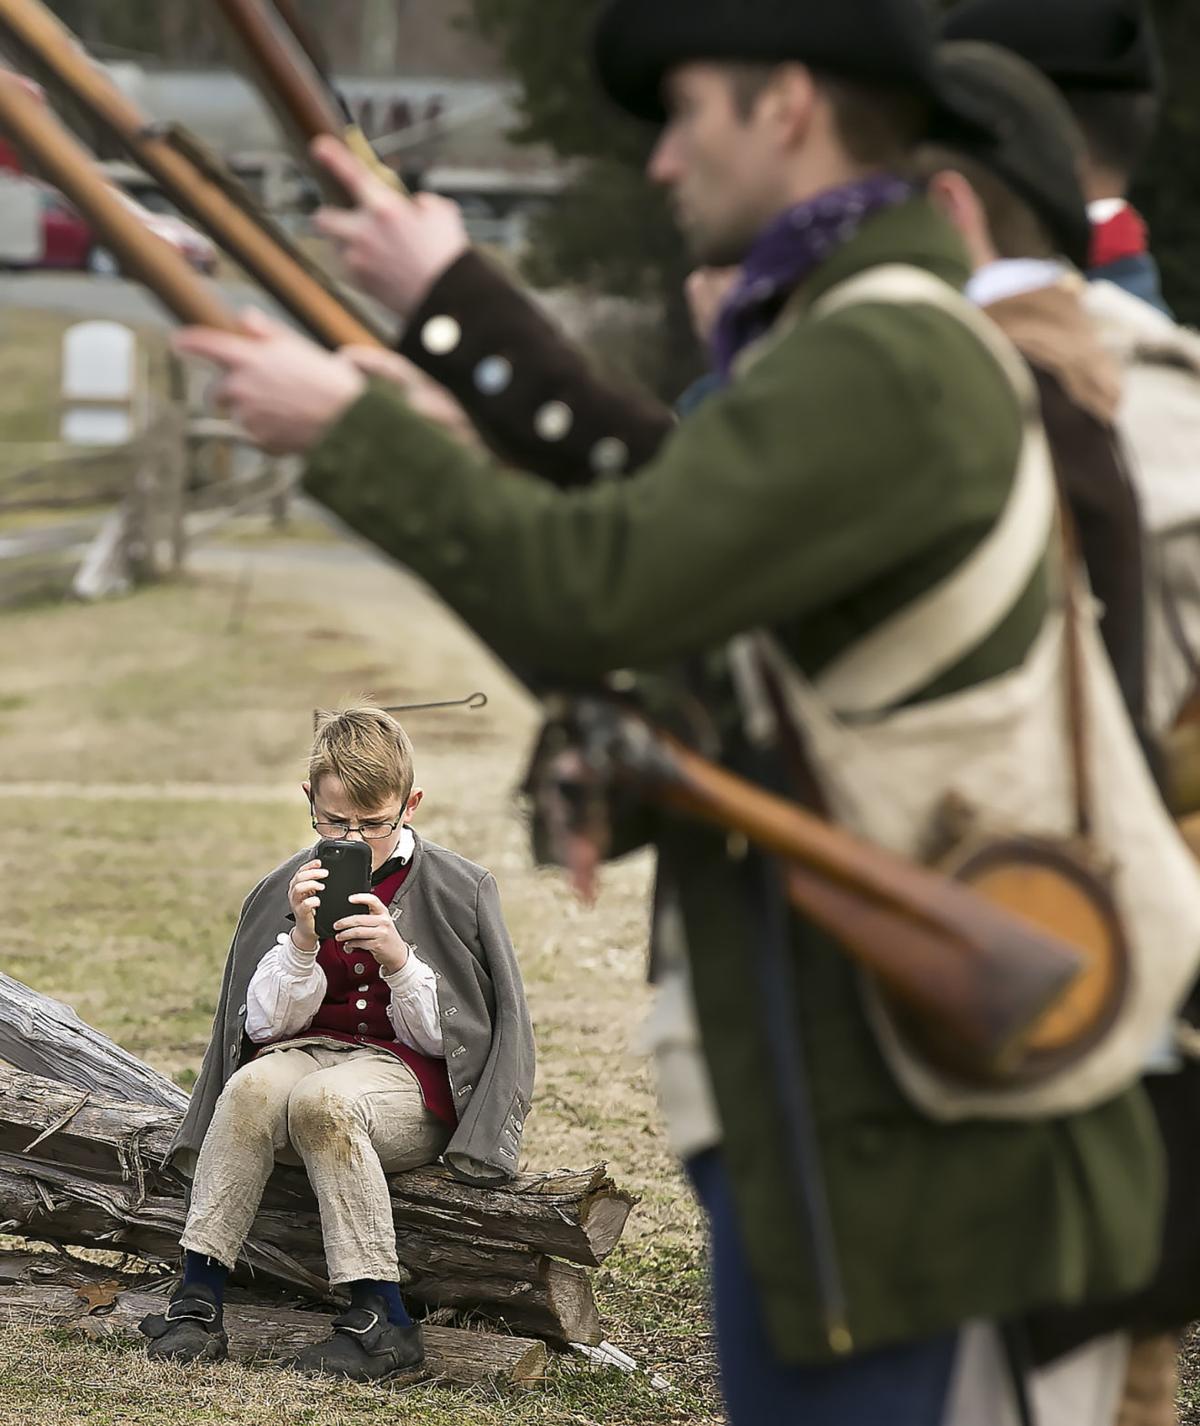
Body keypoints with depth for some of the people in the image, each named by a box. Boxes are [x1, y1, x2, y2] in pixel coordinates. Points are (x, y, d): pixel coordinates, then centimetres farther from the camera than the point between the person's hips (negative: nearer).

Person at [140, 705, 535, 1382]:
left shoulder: (460, 888, -2)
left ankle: (383, 1318, -33)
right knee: (252, 1089, -32)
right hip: (307, 1051, 3)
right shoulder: (285, 890, 6)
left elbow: (445, 1037, -3)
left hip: (409, 1078, -3)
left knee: (322, 1099, -36)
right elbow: (264, 1024, 4)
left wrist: (397, 956, -21)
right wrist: (302, 940, -13)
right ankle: (199, 1298, -29)